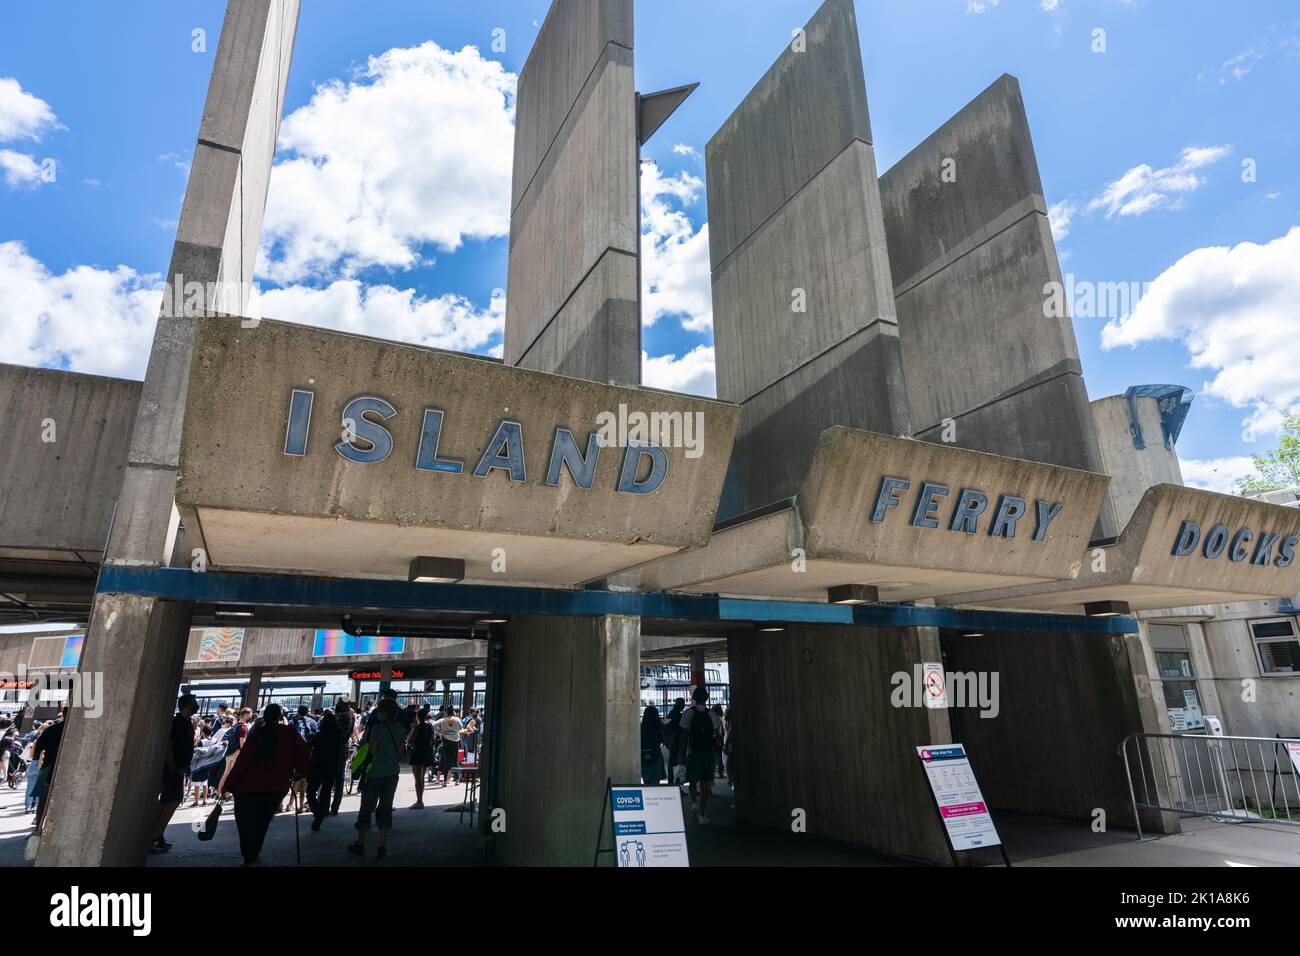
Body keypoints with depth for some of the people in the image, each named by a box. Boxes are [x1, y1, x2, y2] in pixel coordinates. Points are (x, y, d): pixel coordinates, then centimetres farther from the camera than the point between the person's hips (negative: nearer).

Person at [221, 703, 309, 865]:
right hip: (276, 787, 2)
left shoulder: (257, 733, -4)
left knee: (246, 822, 14)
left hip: (249, 786, -2)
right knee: (262, 822, 22)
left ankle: (249, 858, 9)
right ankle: (254, 853, 32)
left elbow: (243, 759, -11)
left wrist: (229, 783, -6)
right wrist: (298, 773, 8)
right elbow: (305, 754, -7)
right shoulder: (290, 733, -2)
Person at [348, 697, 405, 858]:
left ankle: (360, 845, 16)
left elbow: (372, 750, -16)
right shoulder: (399, 727, 3)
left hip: (375, 772, -4)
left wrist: (367, 738, -1)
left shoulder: (377, 727, -14)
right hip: (393, 772, 5)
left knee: (366, 807, 9)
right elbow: (401, 750, 7)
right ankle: (382, 846, 11)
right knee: (386, 808, 10)